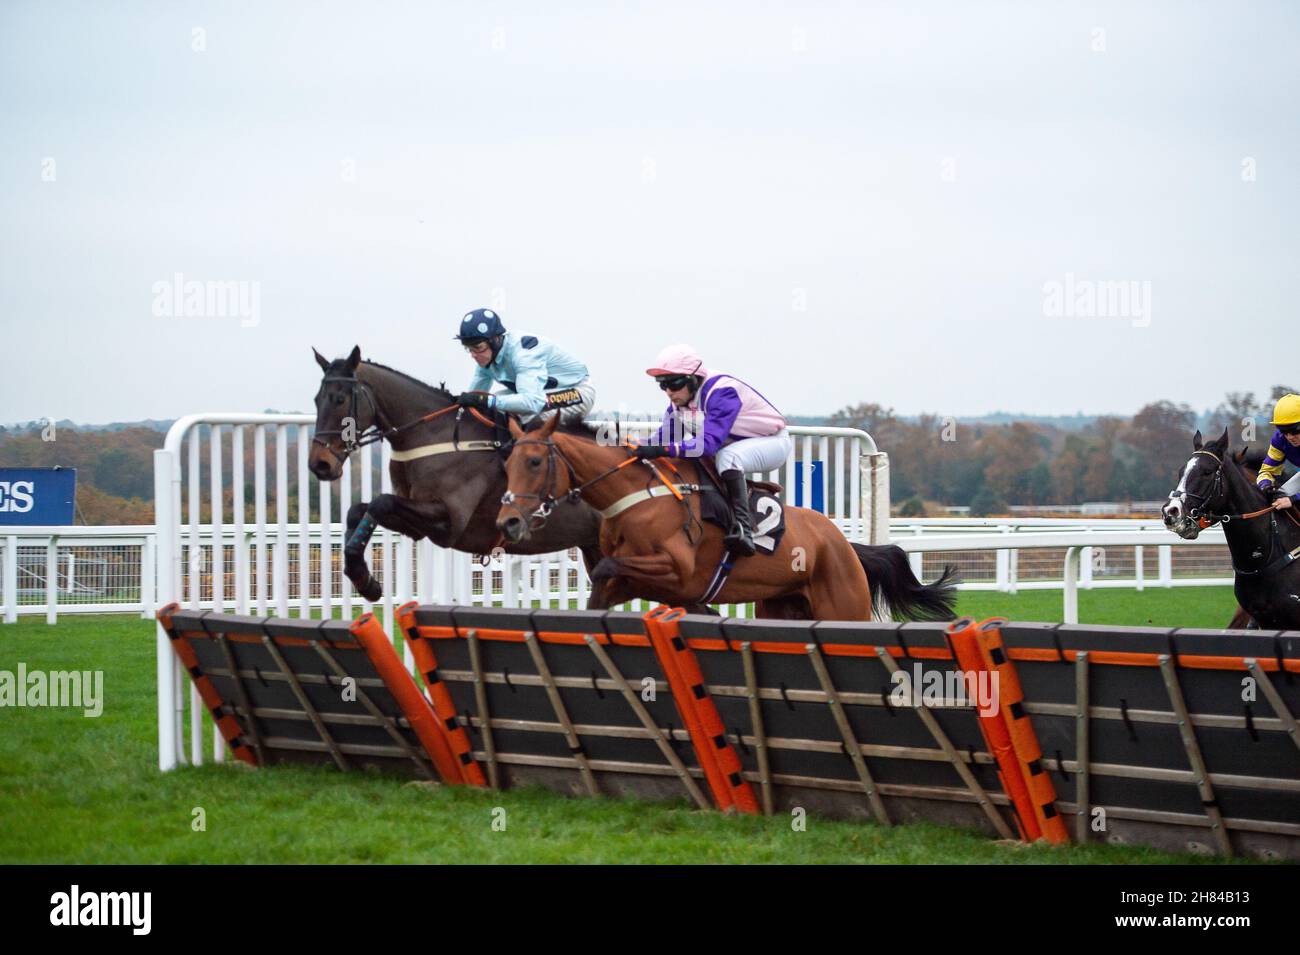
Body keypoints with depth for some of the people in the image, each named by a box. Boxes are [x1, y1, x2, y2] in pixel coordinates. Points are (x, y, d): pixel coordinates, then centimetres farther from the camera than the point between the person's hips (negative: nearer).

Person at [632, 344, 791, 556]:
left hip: (773, 442, -9)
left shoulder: (722, 393, -34)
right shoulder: (680, 399, -8)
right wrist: (637, 447, -22)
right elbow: (665, 436, -2)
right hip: (735, 445, 9)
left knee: (727, 457, -37)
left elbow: (710, 442, -45)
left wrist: (663, 450, -56)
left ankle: (744, 528, -41)